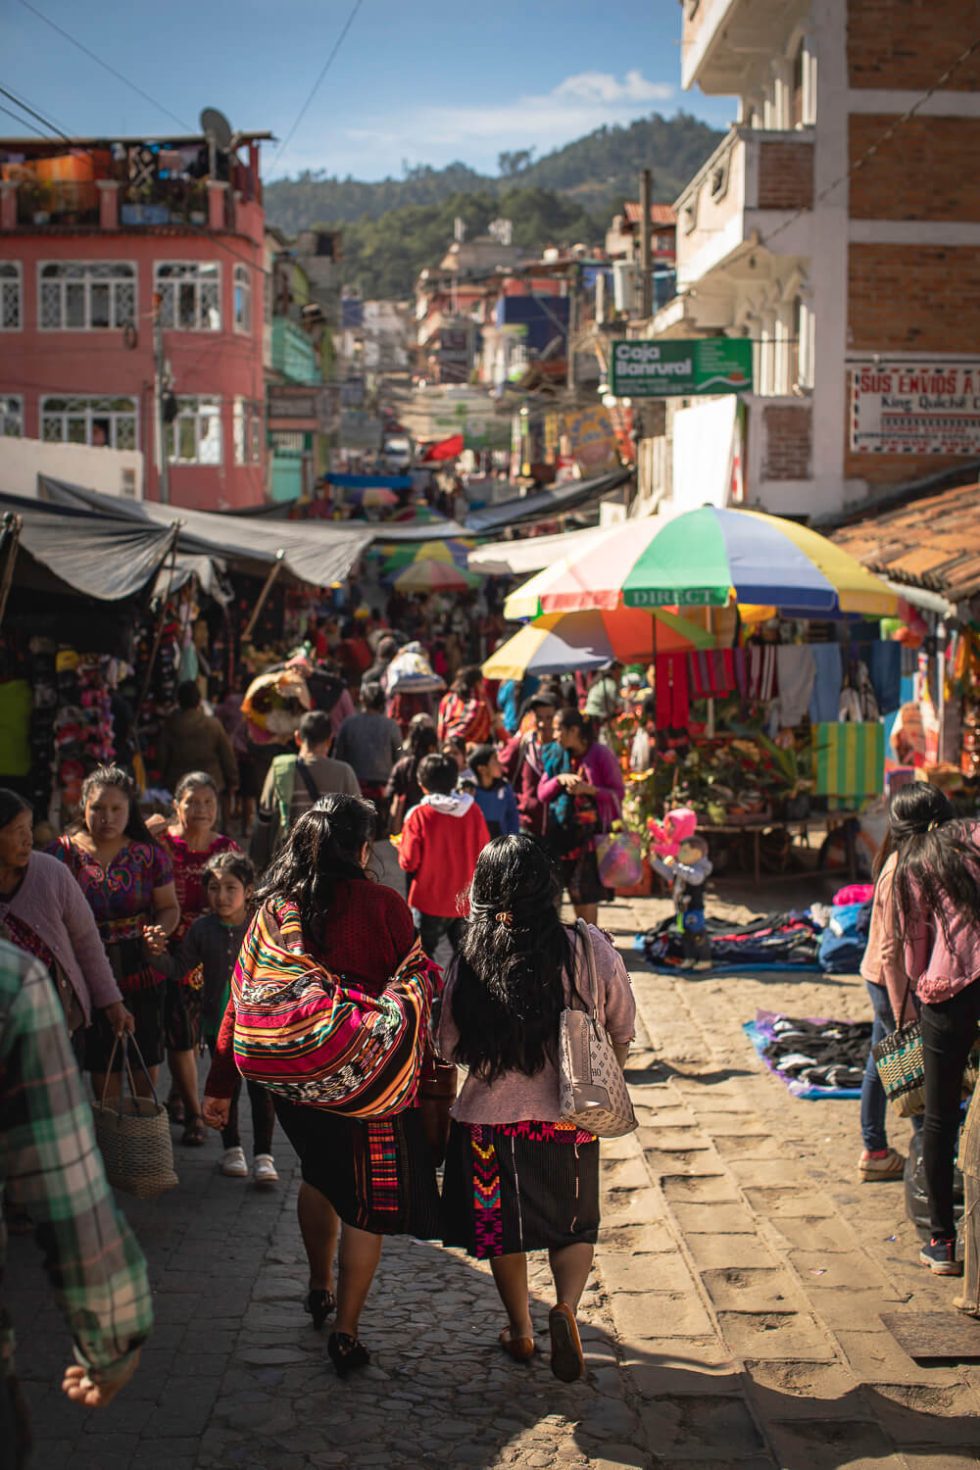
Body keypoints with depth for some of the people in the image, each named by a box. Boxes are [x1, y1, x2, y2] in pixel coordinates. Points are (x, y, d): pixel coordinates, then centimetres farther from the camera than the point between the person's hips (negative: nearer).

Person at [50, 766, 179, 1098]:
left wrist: (159, 932, -15)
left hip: (142, 969, 1)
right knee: (104, 1063, 4)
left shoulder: (148, 854, 0)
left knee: (147, 1059, 7)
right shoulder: (63, 852, -3)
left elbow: (169, 906, 7)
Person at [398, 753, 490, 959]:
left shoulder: (419, 816, -15)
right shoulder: (473, 811, -6)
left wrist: (401, 846, 6)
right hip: (467, 901, 3)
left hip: (431, 901, -3)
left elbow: (409, 863, -13)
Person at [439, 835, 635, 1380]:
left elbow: (449, 1047, -3)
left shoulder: (469, 961, -14)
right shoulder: (590, 951, -12)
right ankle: (566, 1308, -4)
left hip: (490, 1116, 0)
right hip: (569, 1117, 0)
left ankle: (520, 1330, 32)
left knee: (502, 1228, 21)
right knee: (574, 1224, 19)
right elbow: (622, 1032, 1)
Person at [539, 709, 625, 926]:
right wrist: (560, 779, -8)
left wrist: (589, 789, -18)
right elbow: (542, 793, 9)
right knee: (574, 891, 6)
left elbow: (617, 793, -6)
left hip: (593, 833, -4)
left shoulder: (600, 754, -5)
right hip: (563, 832, 4)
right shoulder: (556, 755, 9)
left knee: (587, 892, -5)